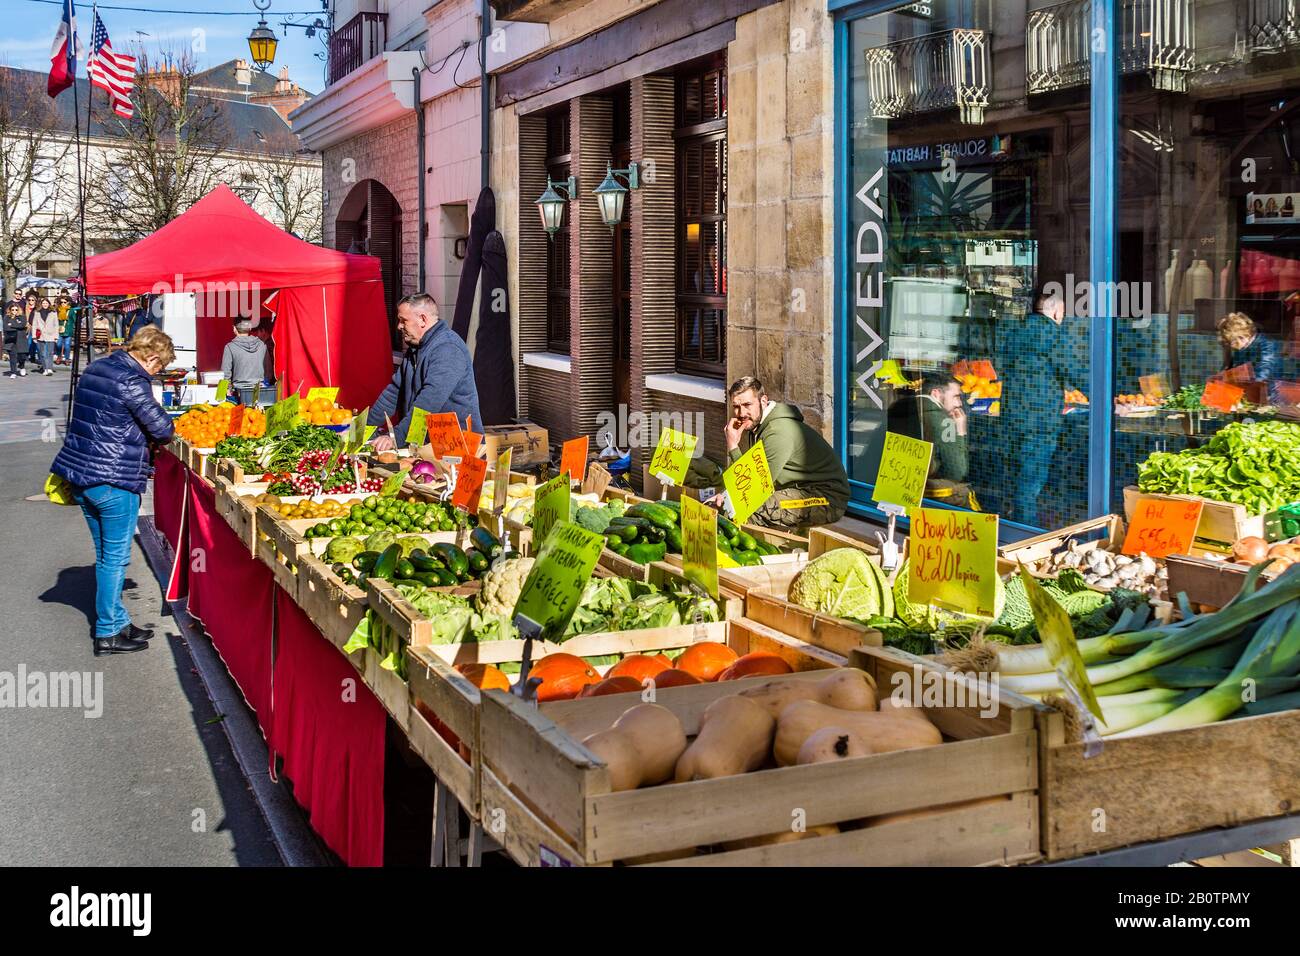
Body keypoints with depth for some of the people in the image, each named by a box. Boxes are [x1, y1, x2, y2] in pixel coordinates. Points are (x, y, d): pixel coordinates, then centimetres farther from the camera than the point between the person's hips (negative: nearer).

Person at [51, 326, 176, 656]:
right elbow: (162, 430, -14)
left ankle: (117, 622, 26)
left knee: (106, 555, 17)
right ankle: (108, 633, 11)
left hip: (79, 473, 9)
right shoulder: (132, 382, -18)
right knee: (115, 558, 3)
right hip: (113, 482, -9)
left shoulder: (95, 368, 9)